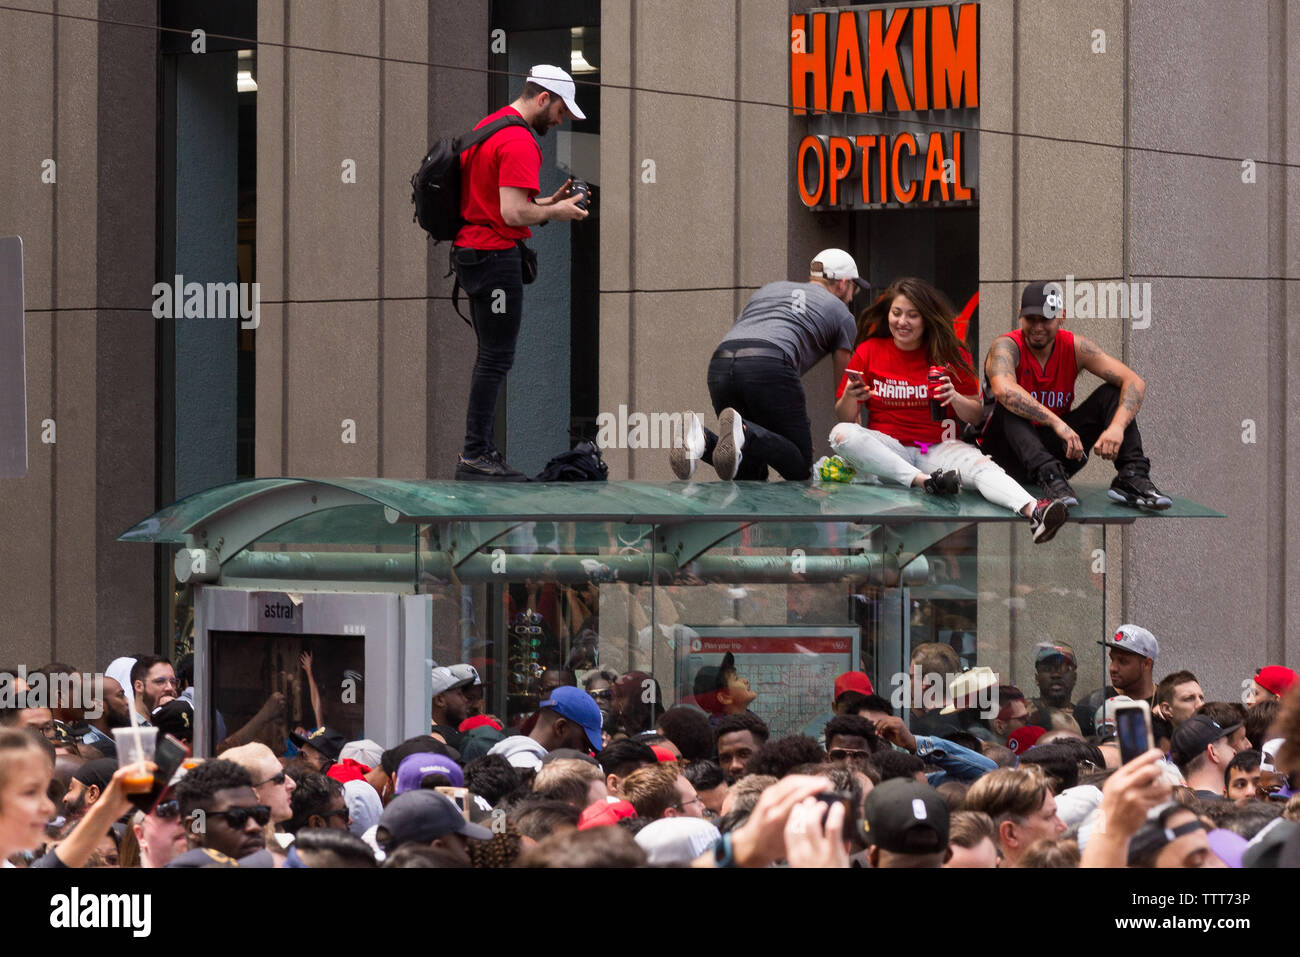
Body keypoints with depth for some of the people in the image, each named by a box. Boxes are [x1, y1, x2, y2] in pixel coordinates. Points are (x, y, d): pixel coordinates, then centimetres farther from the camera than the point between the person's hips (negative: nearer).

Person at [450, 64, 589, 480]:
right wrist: (555, 212, -8)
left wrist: (549, 201, 14)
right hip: (496, 255, -10)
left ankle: (478, 447, 17)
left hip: (469, 253, 10)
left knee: (490, 356, 15)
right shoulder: (519, 142, -17)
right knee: (496, 358, -7)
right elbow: (513, 213, -24)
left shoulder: (488, 126, 16)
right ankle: (476, 455, -6)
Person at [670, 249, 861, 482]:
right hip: (769, 365, -5)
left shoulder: (770, 289, 38)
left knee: (752, 476, 13)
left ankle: (703, 440, -17)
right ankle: (744, 433, -28)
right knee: (799, 469, 1)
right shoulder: (840, 312, 25)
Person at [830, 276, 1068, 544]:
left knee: (981, 466, -33)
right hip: (887, 447, 1)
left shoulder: (950, 354, 5)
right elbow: (846, 418, 7)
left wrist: (955, 398, -17)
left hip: (938, 448, -1)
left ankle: (1034, 512, -60)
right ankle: (923, 481, -36)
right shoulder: (869, 351, 5)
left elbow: (976, 418, 5)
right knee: (841, 434, -31)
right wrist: (849, 397, -16)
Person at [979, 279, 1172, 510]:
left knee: (1112, 393, -10)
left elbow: (1135, 382, -12)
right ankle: (1050, 478, -50)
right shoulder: (1006, 346, -16)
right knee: (1009, 406, -32)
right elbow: (1003, 389, -39)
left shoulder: (1075, 348, -4)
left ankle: (1132, 478, -27)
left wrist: (1117, 427, -32)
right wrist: (1058, 423, -48)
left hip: (1055, 448, 4)